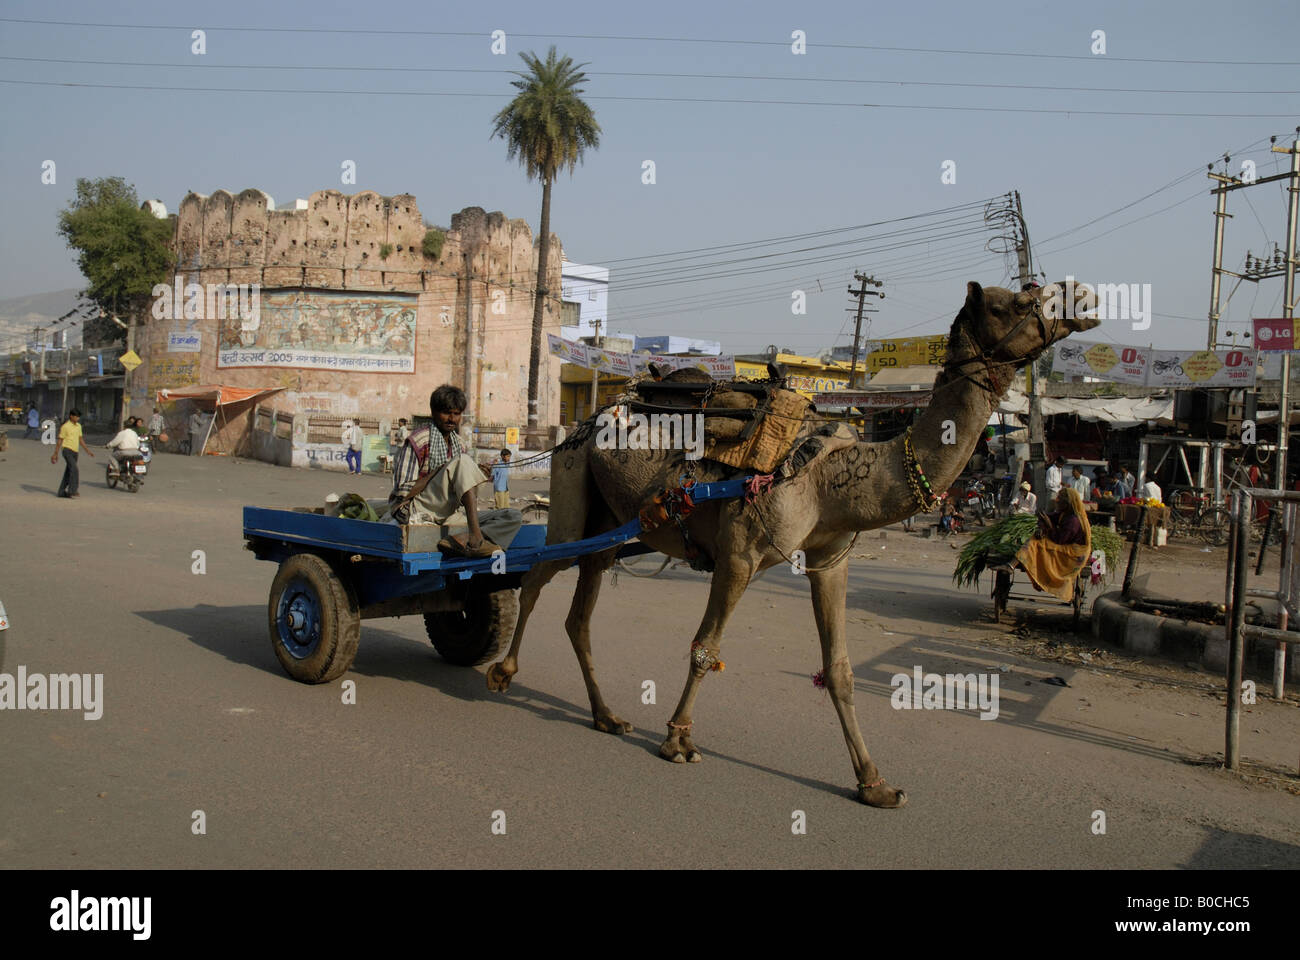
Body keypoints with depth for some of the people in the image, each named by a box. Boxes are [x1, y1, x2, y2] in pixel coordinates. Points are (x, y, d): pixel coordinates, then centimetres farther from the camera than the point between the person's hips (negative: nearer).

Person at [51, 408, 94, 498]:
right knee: (74, 470, -18)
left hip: (75, 452, 7)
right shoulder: (65, 426, -8)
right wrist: (55, 454, -5)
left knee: (69, 472, 10)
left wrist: (87, 451, 16)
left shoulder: (78, 426, 12)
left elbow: (80, 440, 19)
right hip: (67, 450, -7)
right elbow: (60, 441, -6)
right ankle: (72, 492, -18)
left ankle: (62, 492, 18)